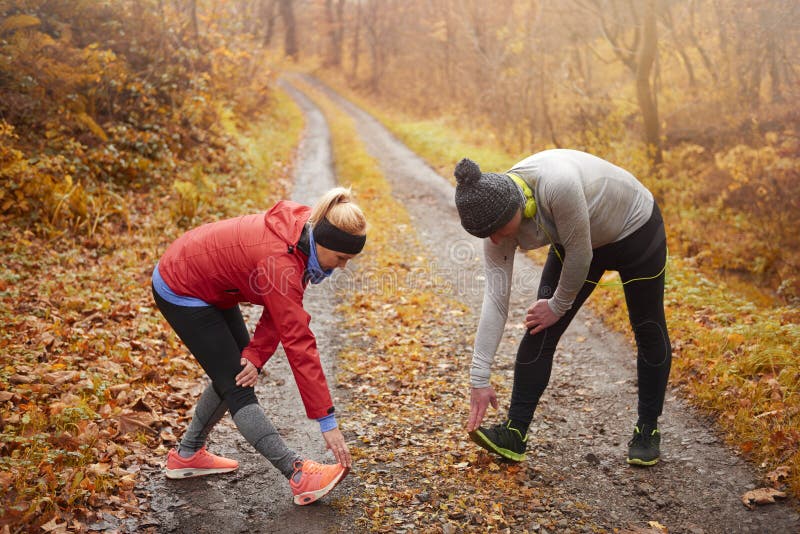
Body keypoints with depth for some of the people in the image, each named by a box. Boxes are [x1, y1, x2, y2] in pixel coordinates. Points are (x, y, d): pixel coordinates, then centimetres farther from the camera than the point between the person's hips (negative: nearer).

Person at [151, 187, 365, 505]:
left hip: (210, 285, 9)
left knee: (236, 374, 15)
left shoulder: (303, 232, -12)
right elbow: (298, 343, -36)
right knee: (238, 388, -9)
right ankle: (299, 476, -9)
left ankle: (187, 455, 29)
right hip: (181, 291, -9)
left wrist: (256, 354, -18)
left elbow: (283, 310, -5)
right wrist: (328, 422, -32)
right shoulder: (280, 259, -36)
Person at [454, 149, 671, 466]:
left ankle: (648, 429, 26)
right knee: (539, 332, -8)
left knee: (649, 332, 8)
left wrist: (558, 306, -15)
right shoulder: (497, 215, -23)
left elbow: (580, 255, -30)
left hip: (635, 230, -4)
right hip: (573, 241, 4)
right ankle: (514, 434, -4)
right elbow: (495, 297, -21)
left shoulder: (558, 184, -43)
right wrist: (479, 380, -20)